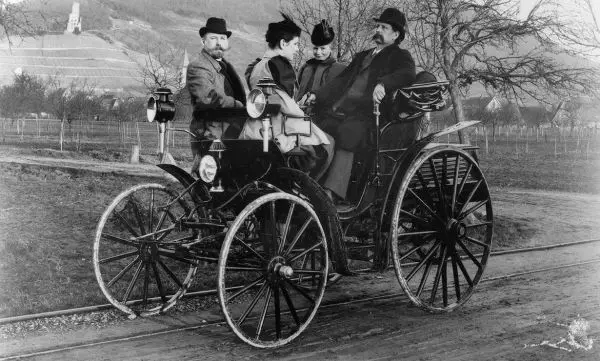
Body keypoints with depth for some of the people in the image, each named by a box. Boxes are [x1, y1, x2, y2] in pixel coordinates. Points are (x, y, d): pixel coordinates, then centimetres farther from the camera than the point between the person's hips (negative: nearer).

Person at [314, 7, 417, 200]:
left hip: (363, 114, -6)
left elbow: (408, 74, -7)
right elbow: (342, 79, 29)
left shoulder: (399, 56, 14)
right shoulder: (361, 56, 35)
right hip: (337, 110, 6)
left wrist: (383, 84, -27)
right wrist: (315, 96, 14)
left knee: (346, 134, -36)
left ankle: (331, 195, -45)